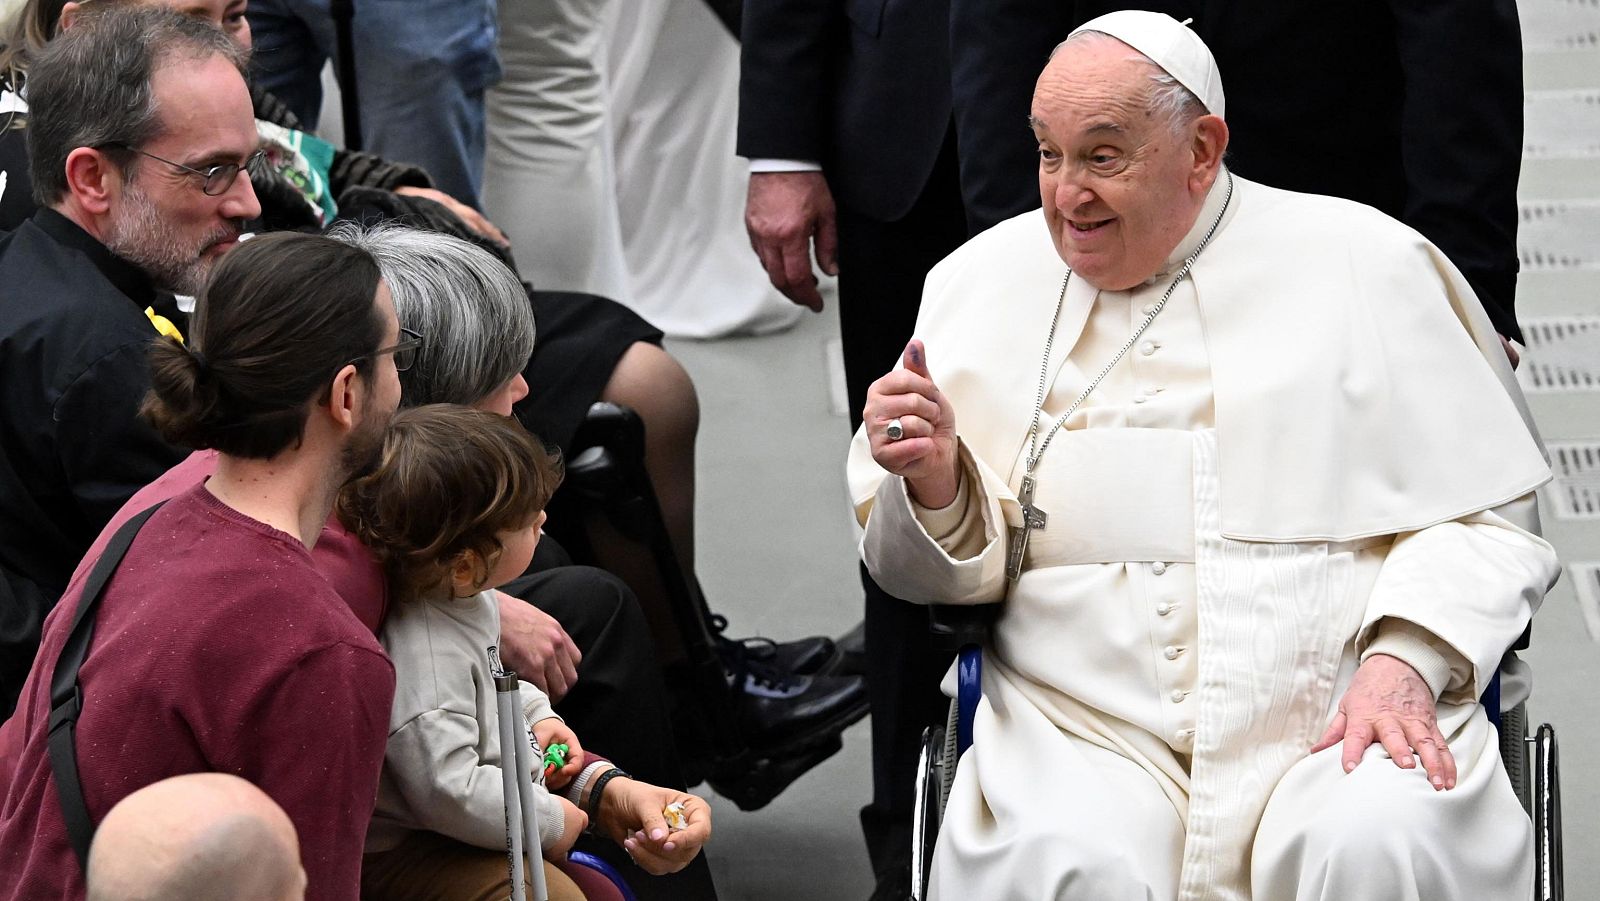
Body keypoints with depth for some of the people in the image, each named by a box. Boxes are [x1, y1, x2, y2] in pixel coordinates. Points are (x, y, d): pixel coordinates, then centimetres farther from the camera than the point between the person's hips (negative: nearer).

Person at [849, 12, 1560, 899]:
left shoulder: (1368, 266, 7)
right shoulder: (981, 283, 12)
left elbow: (1484, 514, 7)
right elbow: (938, 574, 13)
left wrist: (1405, 660, -10)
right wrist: (933, 484, -8)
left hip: (1339, 717, 0)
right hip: (1086, 725, 1)